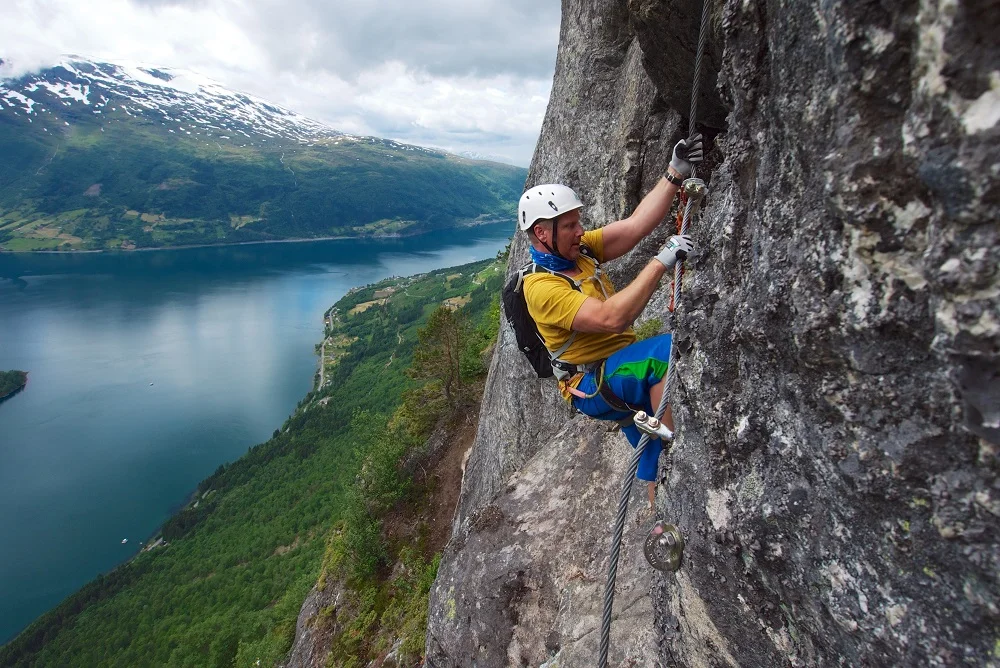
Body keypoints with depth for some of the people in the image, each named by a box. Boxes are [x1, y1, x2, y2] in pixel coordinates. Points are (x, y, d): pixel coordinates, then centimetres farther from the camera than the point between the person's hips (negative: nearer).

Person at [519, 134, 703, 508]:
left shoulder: (581, 250, 3)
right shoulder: (541, 286, -22)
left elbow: (636, 225, -6)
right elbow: (611, 318, -32)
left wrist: (675, 175, -16)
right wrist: (661, 263, -32)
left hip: (623, 371, 8)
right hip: (592, 386, -8)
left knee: (653, 451, 12)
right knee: (668, 349, -28)